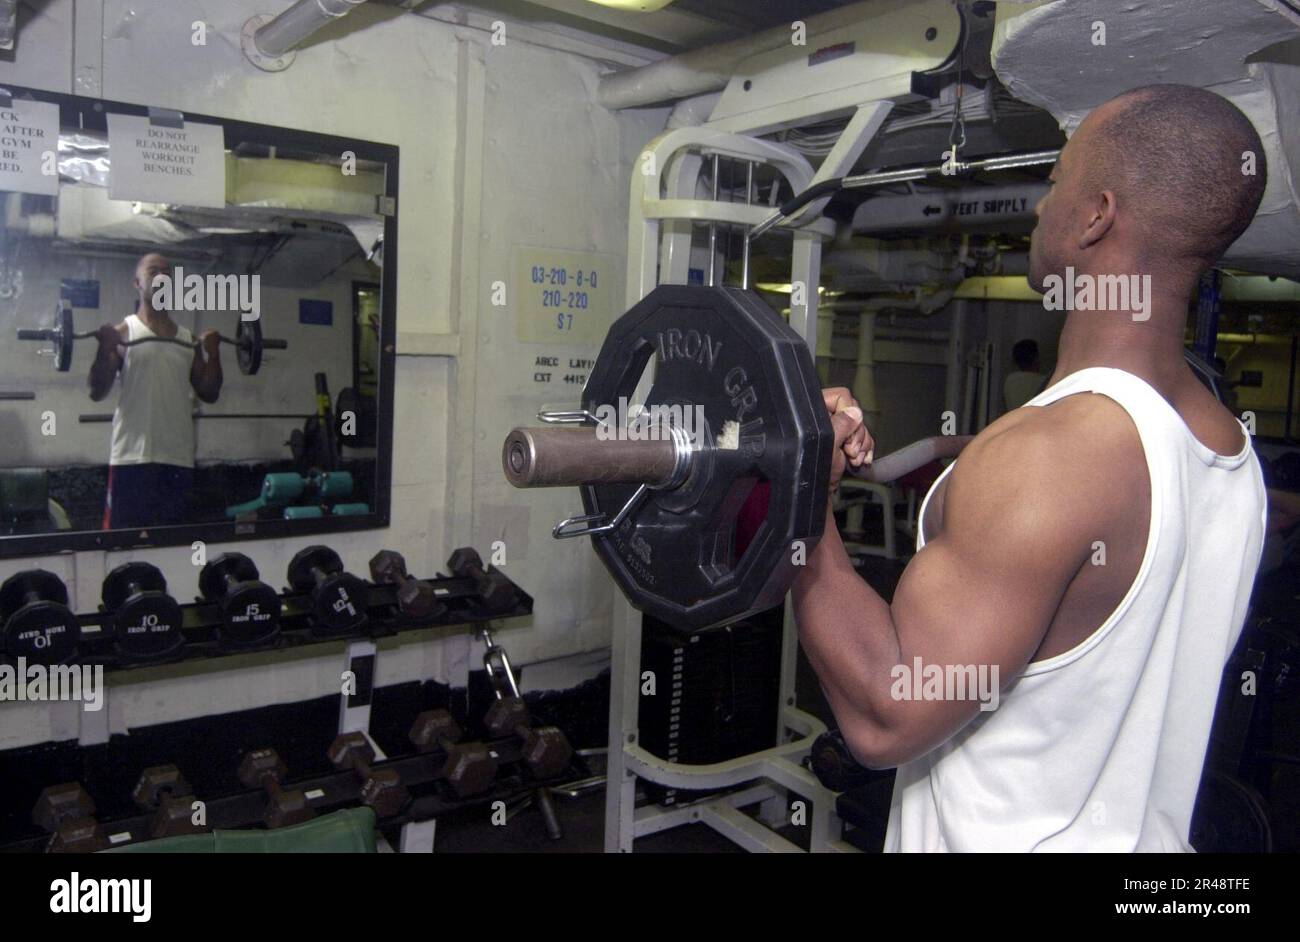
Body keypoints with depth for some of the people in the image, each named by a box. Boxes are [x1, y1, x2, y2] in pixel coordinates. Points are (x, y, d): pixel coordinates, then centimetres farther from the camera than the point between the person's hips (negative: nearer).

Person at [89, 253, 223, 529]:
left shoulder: (189, 339, 15)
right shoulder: (123, 332, 2)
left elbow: (209, 393, 13)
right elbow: (97, 392, -3)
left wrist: (213, 352, 2)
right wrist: (105, 349, -16)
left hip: (178, 457, 4)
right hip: (133, 455, -4)